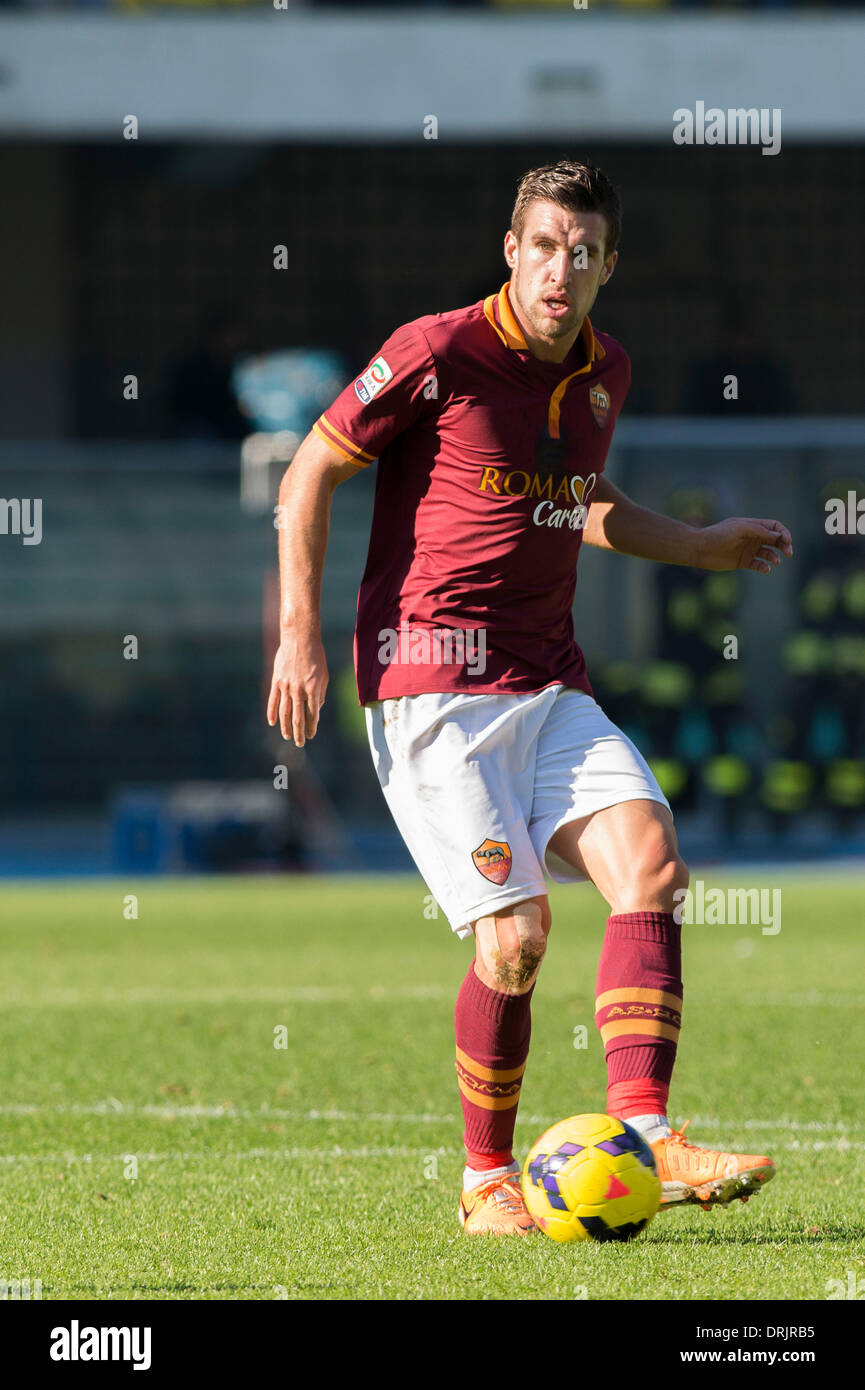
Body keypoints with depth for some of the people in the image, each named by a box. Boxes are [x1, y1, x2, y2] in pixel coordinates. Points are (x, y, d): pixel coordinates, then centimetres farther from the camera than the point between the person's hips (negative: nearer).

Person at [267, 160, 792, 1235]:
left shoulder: (604, 372, 12)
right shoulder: (437, 354, -9)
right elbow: (310, 473, -1)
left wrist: (703, 546, 25)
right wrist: (300, 633, -8)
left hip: (551, 684, 6)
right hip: (433, 686, -6)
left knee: (649, 863, -16)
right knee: (515, 930, -14)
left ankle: (643, 1142, -23)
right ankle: (486, 1181, 4)